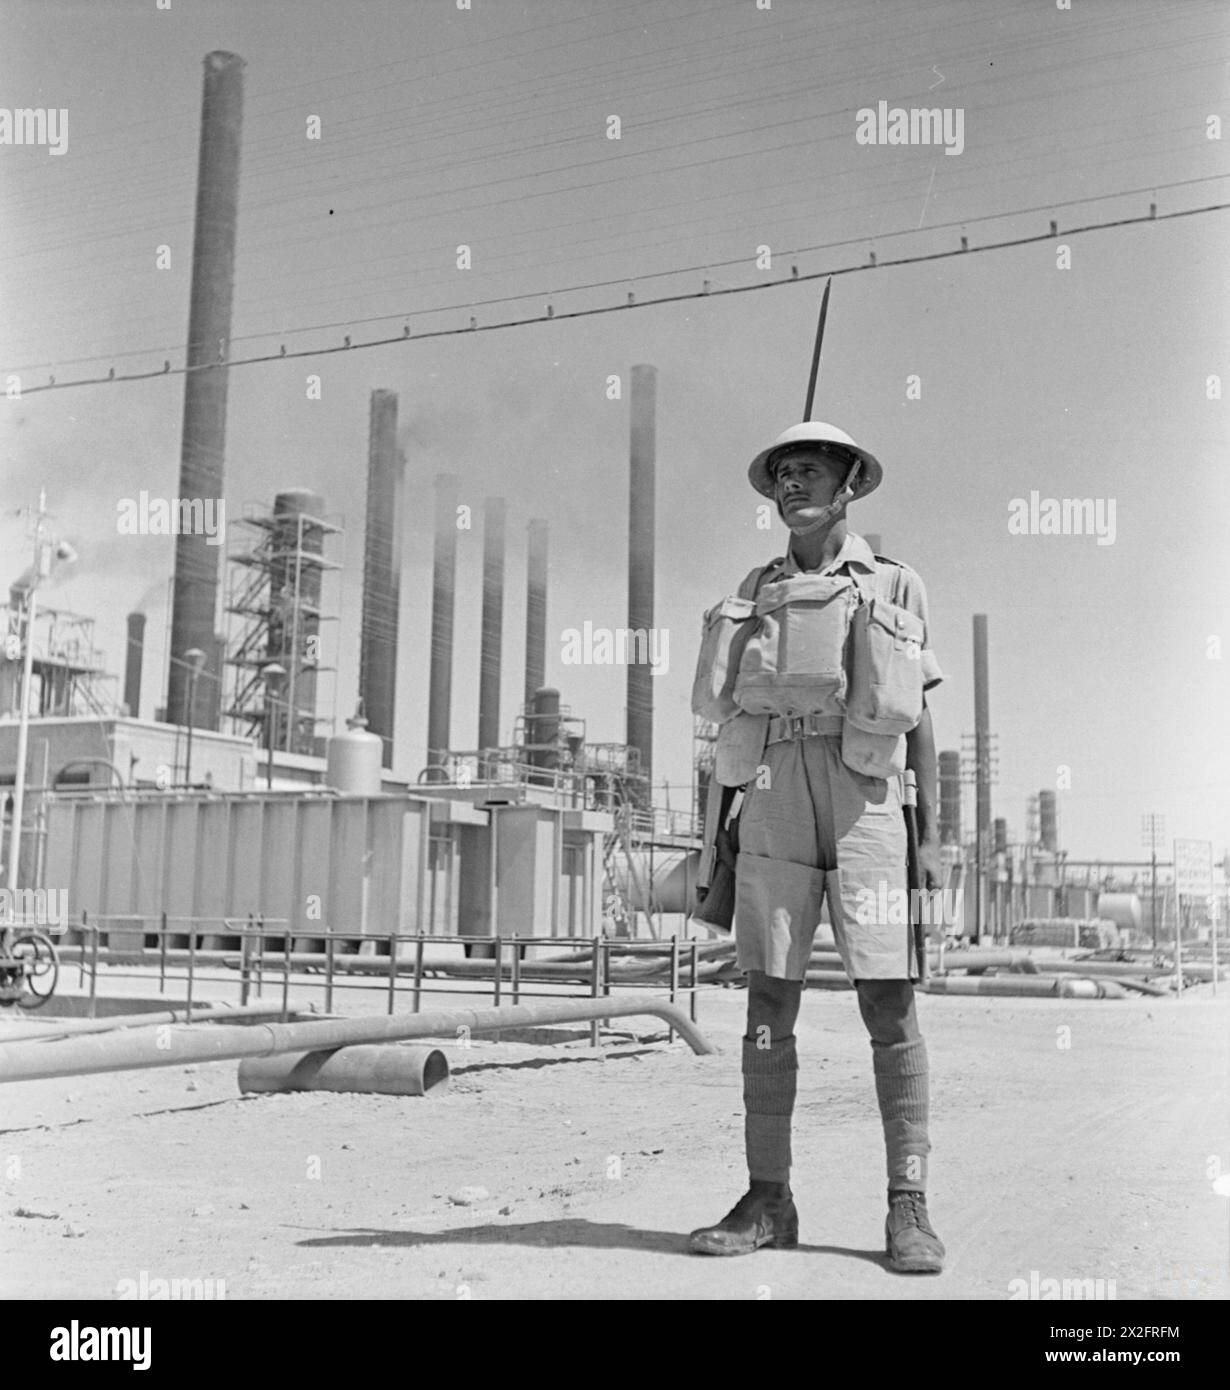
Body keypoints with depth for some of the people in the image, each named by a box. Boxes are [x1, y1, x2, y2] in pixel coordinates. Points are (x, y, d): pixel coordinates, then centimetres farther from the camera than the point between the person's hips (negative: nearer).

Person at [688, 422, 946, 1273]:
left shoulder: (896, 586, 12)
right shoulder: (757, 592, 17)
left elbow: (921, 722, 9)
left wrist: (932, 836, 1)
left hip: (866, 798, -2)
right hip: (774, 797, 2)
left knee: (889, 999, -5)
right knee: (769, 1000, 0)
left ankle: (909, 1208, 1)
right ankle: (768, 1200, 7)